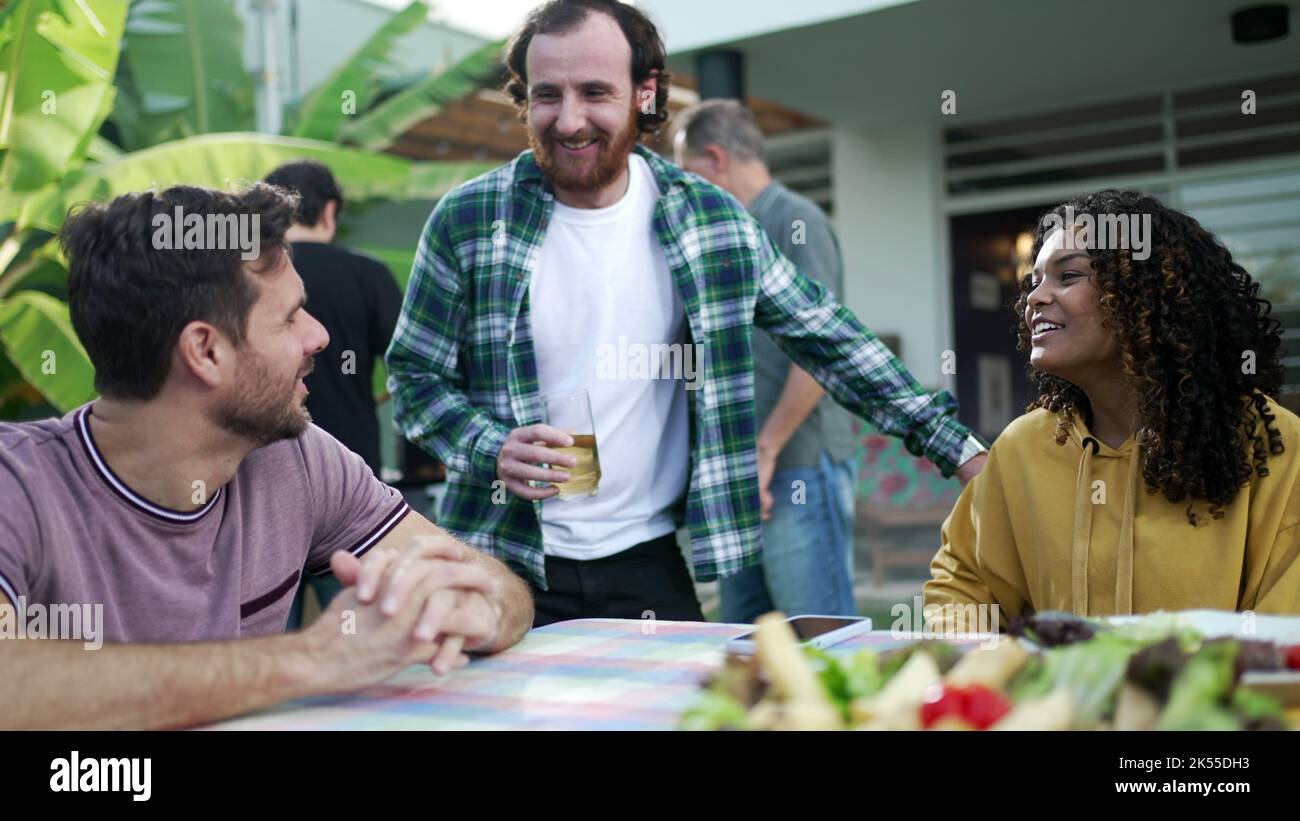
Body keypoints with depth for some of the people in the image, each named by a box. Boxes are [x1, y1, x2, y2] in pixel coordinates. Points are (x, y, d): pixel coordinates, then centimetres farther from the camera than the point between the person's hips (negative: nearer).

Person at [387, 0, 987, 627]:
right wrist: (492, 451, -19)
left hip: (648, 566, 2)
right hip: (506, 565, -1)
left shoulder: (708, 217, -2)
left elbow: (825, 335, 4)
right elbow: (414, 374, 0)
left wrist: (957, 448, 2)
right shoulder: (466, 221, -6)